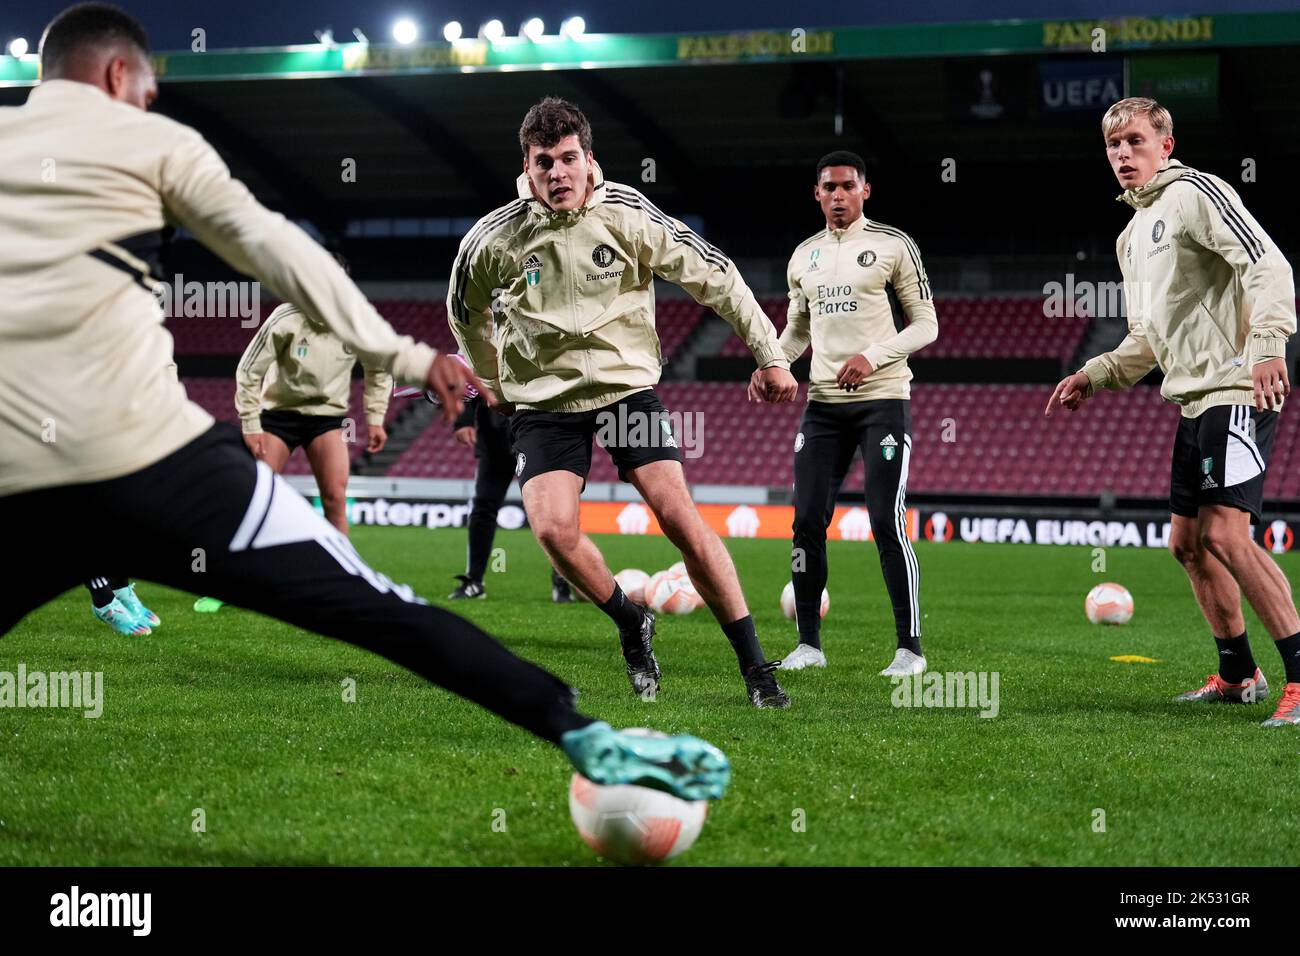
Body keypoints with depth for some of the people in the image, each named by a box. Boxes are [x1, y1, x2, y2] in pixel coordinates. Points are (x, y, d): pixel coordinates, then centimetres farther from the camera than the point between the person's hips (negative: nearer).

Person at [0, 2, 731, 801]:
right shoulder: (144, 140, 11)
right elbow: (271, 248, 6)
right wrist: (400, 355, 5)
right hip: (140, 459, -3)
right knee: (379, 610, -1)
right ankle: (587, 738, -5)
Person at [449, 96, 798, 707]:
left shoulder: (629, 217, -12)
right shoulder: (494, 239, -10)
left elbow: (716, 278, -3)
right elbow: (466, 312, 12)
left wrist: (770, 356, -3)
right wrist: (495, 383, 20)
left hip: (627, 387, 0)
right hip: (543, 402, 0)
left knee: (681, 519, -14)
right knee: (553, 530, -21)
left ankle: (755, 667, -6)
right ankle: (631, 625, 7)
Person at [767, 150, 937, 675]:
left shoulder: (893, 245, -2)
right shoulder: (804, 256, 14)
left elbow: (926, 324, -2)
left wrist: (873, 356, -16)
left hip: (882, 400, -5)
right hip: (824, 404, 5)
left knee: (887, 523, -11)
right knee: (808, 522, 1)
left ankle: (910, 648, -4)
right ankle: (809, 643, 11)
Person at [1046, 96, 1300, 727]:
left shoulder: (1195, 193, -6)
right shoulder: (1132, 236, 22)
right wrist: (1094, 375, 17)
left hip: (1237, 391, -10)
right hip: (1193, 402, 10)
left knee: (1225, 532, -20)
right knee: (1187, 540, 12)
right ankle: (1238, 675, 24)